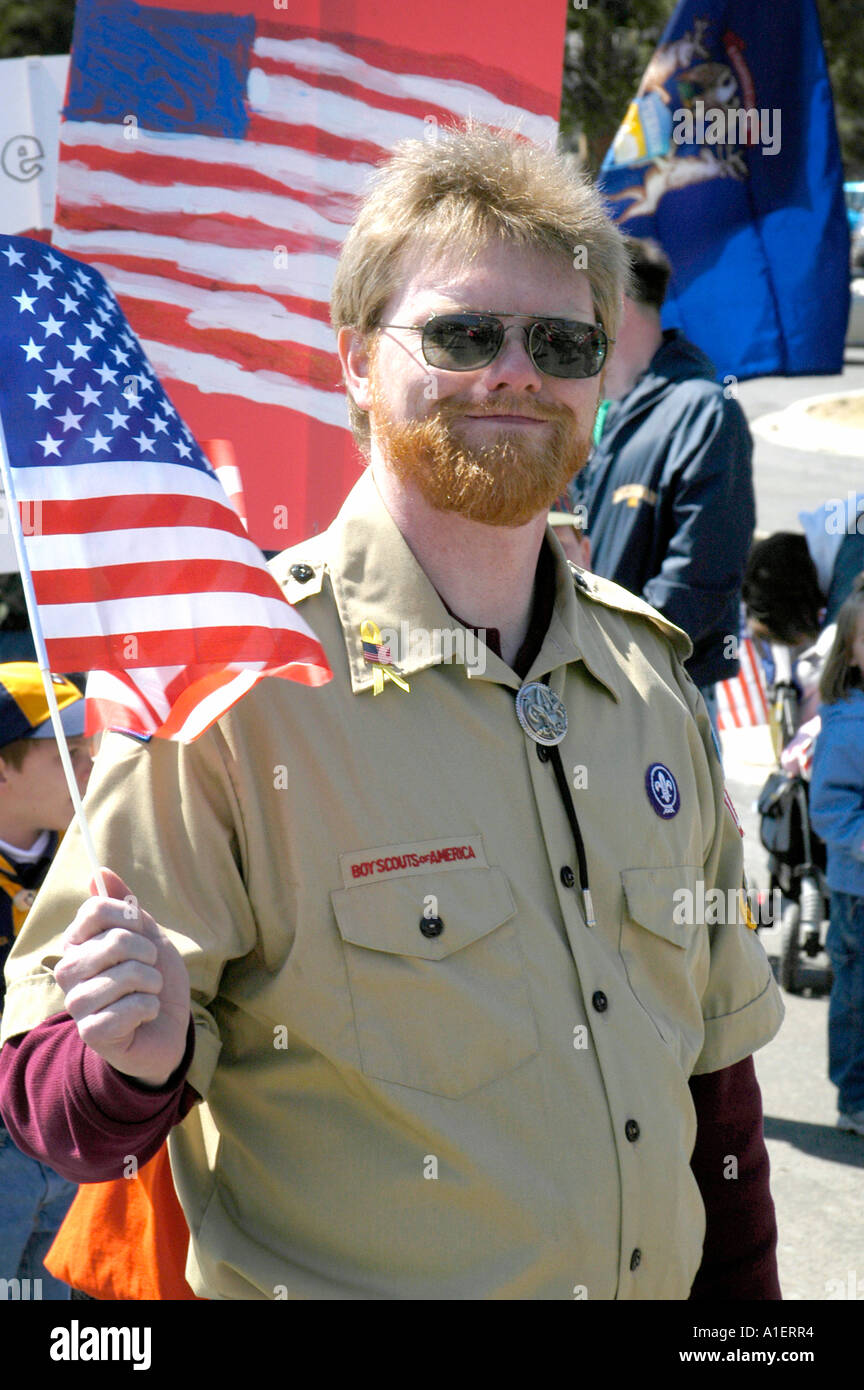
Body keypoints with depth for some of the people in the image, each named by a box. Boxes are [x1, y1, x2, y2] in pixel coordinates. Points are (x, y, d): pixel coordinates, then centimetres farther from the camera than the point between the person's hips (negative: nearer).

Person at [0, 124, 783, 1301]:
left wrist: (743, 1285, 6)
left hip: (654, 1284, 6)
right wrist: (138, 1058, -36)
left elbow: (712, 1054, 10)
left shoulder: (652, 675, 1)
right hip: (341, 1288, -5)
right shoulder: (237, 679, -17)